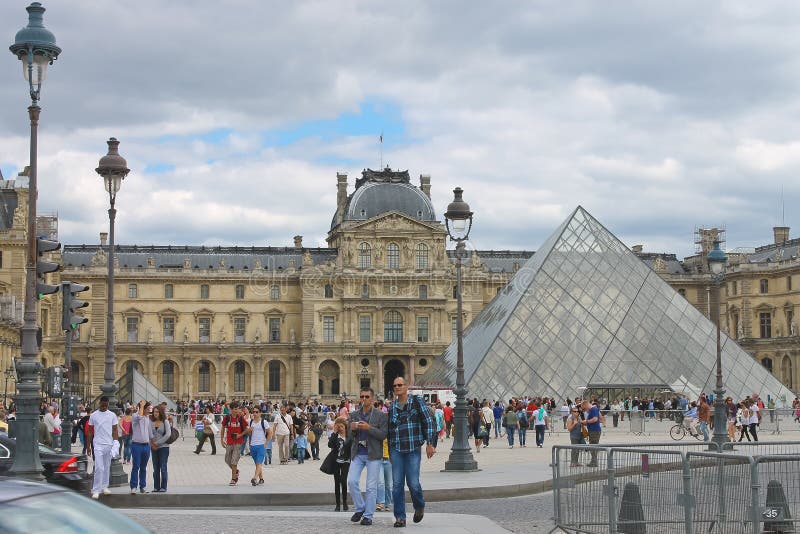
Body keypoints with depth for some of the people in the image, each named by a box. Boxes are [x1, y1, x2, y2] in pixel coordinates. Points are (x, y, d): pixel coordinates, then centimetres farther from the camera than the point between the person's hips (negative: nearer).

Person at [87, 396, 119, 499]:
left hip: (109, 444, 3)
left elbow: (114, 431, 5)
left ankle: (104, 487, 24)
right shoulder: (93, 415, 1)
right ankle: (96, 490, -11)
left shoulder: (112, 415, 4)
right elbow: (90, 432, 6)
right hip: (98, 444, -2)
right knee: (99, 468, -11)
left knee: (107, 467, 12)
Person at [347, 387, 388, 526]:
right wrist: (352, 429, -12)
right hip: (357, 454, 3)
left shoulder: (380, 415, -2)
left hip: (373, 454, -3)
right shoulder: (354, 415, 10)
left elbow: (383, 434, -8)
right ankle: (359, 508, 13)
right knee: (351, 481, -7)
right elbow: (350, 435, 11)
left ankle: (368, 516, 5)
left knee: (371, 486, -2)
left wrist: (368, 428, -20)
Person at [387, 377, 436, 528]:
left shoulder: (416, 402, 2)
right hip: (396, 450, 3)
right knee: (397, 484, -1)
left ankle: (419, 507, 22)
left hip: (413, 449, -3)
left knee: (413, 483, -7)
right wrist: (390, 451, 16)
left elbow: (428, 422, 1)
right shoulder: (392, 407, 13)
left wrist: (430, 443, -5)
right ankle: (400, 517, 5)